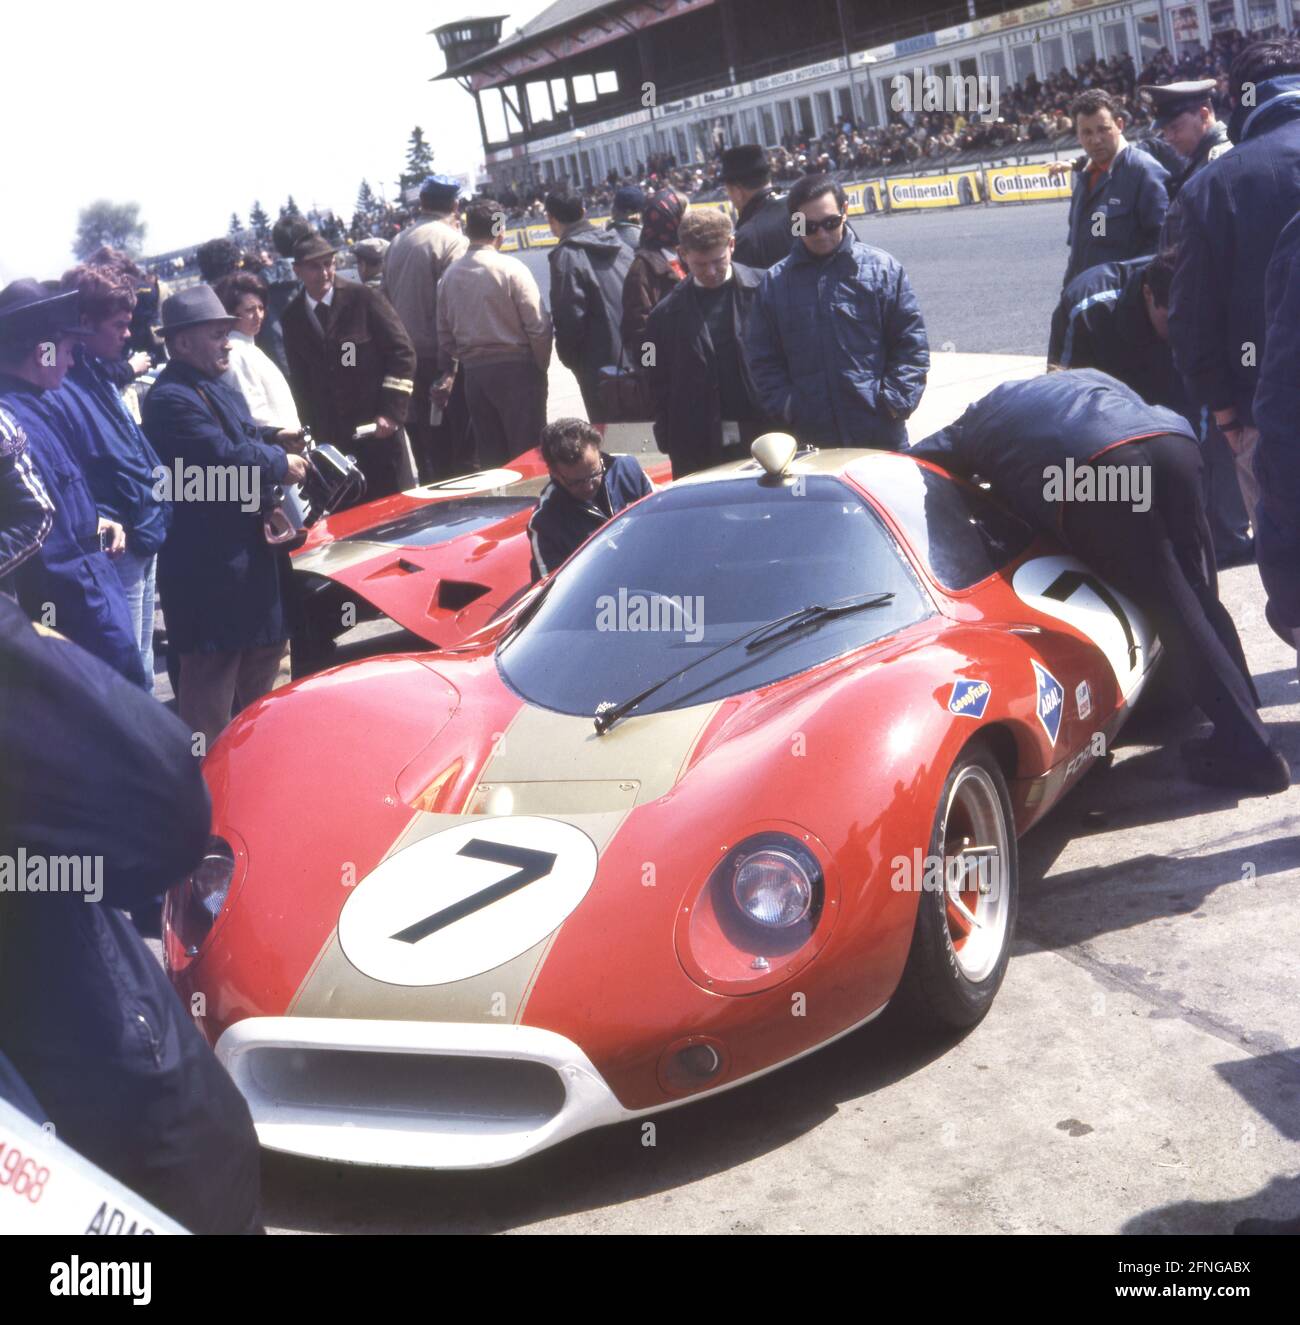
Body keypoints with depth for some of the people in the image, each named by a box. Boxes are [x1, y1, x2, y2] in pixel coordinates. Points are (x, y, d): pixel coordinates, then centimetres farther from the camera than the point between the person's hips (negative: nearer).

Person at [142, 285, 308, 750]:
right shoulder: (171, 398, -21)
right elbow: (225, 459, -27)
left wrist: (271, 436, 6)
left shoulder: (214, 386, 12)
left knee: (265, 645, 22)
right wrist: (280, 465, -13)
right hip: (209, 560, -11)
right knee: (213, 668, -2)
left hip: (246, 547, 11)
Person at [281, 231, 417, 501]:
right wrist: (311, 429, 9)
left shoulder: (363, 299, -5)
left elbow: (402, 352, -5)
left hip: (378, 427, -2)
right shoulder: (293, 317, 5)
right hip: (330, 436, 3)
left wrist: (391, 412, -11)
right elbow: (299, 377, 14)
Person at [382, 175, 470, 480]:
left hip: (407, 358, 7)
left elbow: (385, 298, 13)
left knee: (427, 453, 14)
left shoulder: (397, 243, 10)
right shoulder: (453, 241, -11)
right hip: (442, 359, -7)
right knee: (459, 448, -2)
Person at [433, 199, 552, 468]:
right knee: (528, 453, -2)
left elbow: (444, 329, 9)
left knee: (489, 456, 11)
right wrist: (542, 365, 2)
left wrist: (448, 370, 18)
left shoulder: (450, 274, 6)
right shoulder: (511, 269, -10)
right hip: (516, 369, -5)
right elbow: (538, 326, -11)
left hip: (473, 371, 5)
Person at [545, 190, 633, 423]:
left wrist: (569, 356, -2)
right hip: (632, 357, 7)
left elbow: (569, 316, -16)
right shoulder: (620, 247, 8)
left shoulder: (567, 256, -13)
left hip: (598, 364, -7)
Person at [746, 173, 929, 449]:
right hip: (811, 441, 1)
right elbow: (763, 358, 8)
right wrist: (785, 407, -4)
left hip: (881, 434, -1)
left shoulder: (883, 268, 0)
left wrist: (895, 402, -9)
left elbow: (911, 343, 0)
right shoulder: (775, 282, 4)